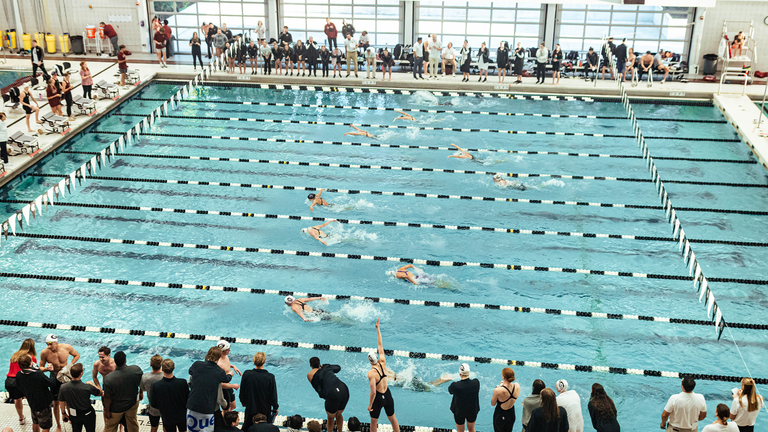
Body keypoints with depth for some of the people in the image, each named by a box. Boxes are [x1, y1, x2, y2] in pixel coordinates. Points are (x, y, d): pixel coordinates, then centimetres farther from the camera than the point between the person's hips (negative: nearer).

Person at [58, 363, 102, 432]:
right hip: (88, 415, -3)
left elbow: (62, 402, -5)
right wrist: (91, 384, 3)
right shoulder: (88, 387, -31)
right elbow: (100, 393, -11)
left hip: (74, 415, 3)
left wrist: (64, 413, 13)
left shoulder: (63, 387, -21)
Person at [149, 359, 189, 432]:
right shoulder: (183, 382, -28)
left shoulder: (155, 386, -29)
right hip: (182, 415, 1)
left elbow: (153, 404, -13)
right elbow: (187, 398, -11)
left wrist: (160, 408, 7)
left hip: (167, 418, -1)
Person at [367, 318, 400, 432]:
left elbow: (373, 392, -28)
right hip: (388, 396, 5)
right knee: (392, 418, 24)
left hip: (378, 398, -5)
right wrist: (378, 328, 4)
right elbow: (380, 345, -2)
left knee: (373, 422, 19)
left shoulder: (371, 373, -26)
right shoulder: (383, 363, -11)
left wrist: (370, 405, -13)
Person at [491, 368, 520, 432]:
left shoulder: (498, 390, -34)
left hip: (500, 416, -4)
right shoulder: (517, 386, -19)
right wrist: (505, 384, 3)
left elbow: (493, 404, -15)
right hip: (511, 414, 4)